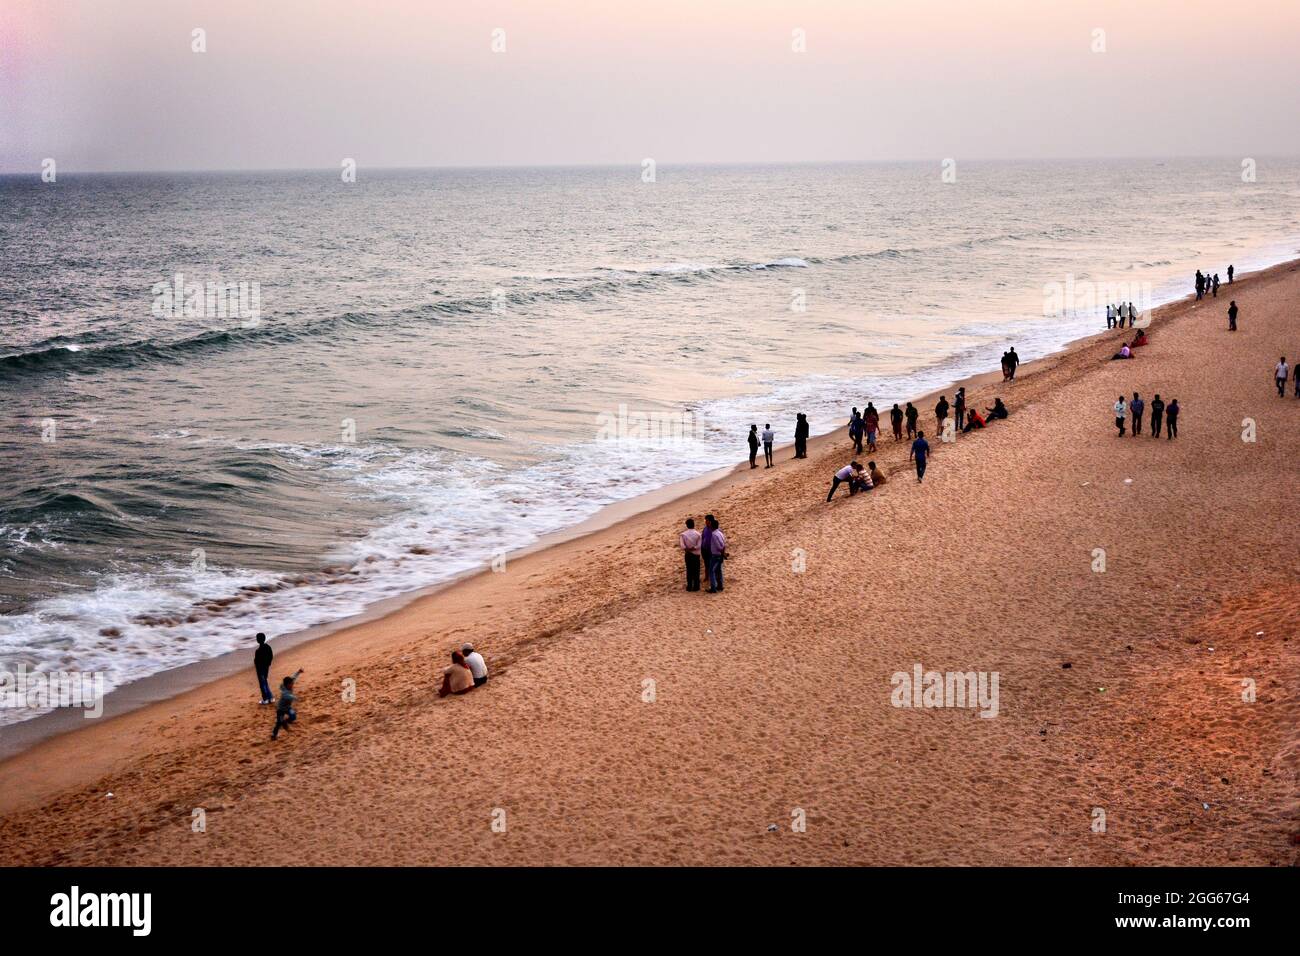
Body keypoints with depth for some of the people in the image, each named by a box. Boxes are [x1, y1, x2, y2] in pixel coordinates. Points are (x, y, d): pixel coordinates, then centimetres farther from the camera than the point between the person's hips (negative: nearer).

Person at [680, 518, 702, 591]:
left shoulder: (683, 534, -7)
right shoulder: (697, 534, -8)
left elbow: (682, 546, -15)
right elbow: (699, 546, -14)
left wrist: (687, 549, -6)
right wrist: (693, 548, -13)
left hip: (688, 555, 1)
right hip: (696, 555, -1)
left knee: (689, 570, 10)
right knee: (696, 571, 7)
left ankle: (689, 586, 12)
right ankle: (696, 586, 10)